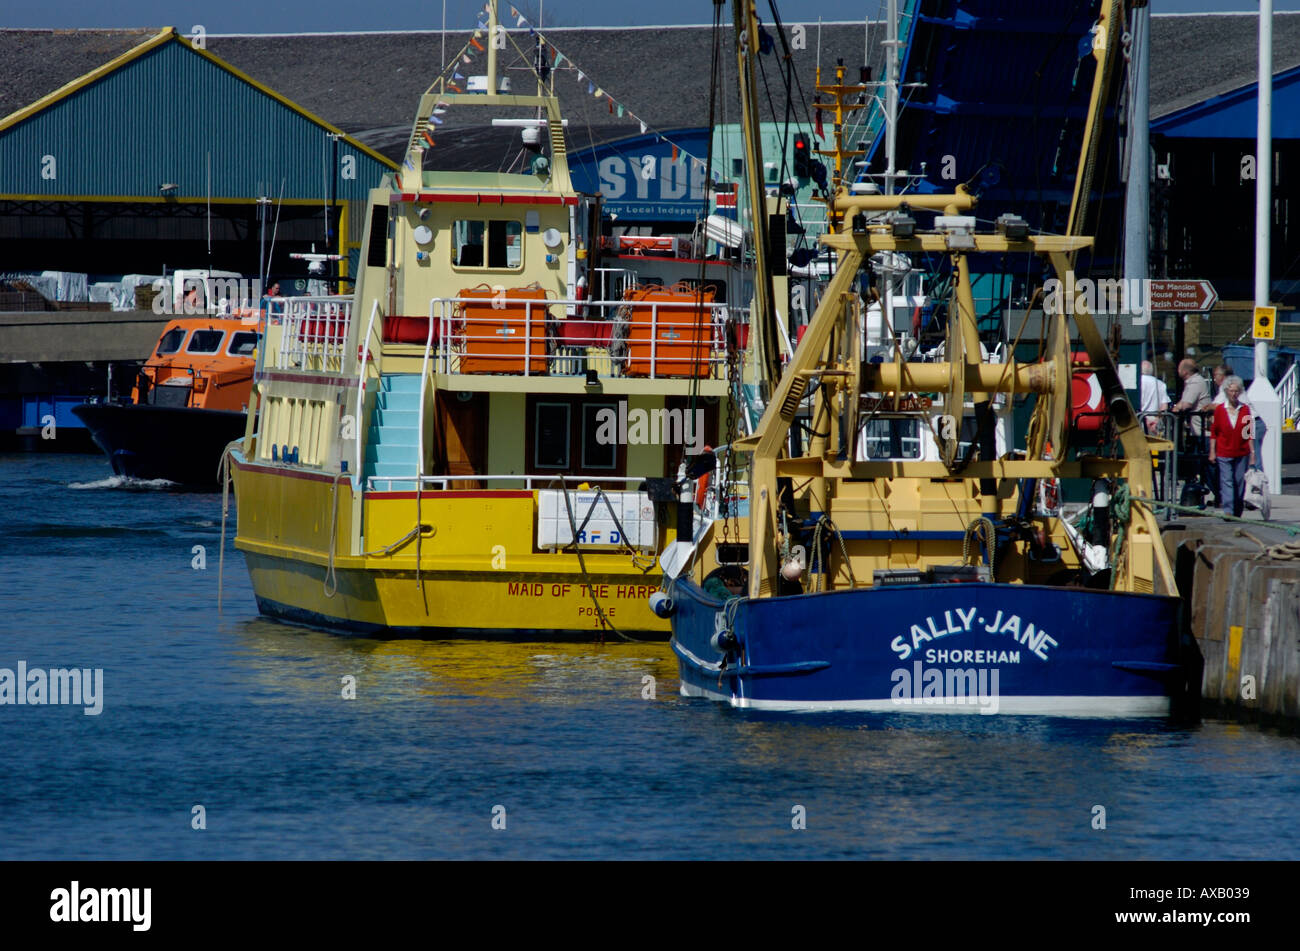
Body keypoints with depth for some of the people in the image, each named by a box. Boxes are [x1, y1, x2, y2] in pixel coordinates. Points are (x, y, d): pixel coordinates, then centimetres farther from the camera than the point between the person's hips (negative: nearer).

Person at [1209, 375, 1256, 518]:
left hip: (1242, 452, 1)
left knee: (1240, 481, 5)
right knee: (1226, 481, -10)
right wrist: (1212, 452, 2)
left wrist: (1252, 451, 2)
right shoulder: (1219, 409, 1)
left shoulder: (1245, 409, 3)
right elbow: (1214, 432, 5)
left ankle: (1237, 512, 15)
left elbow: (1249, 433, 6)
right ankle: (1228, 510, -15)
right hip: (1224, 452, -1)